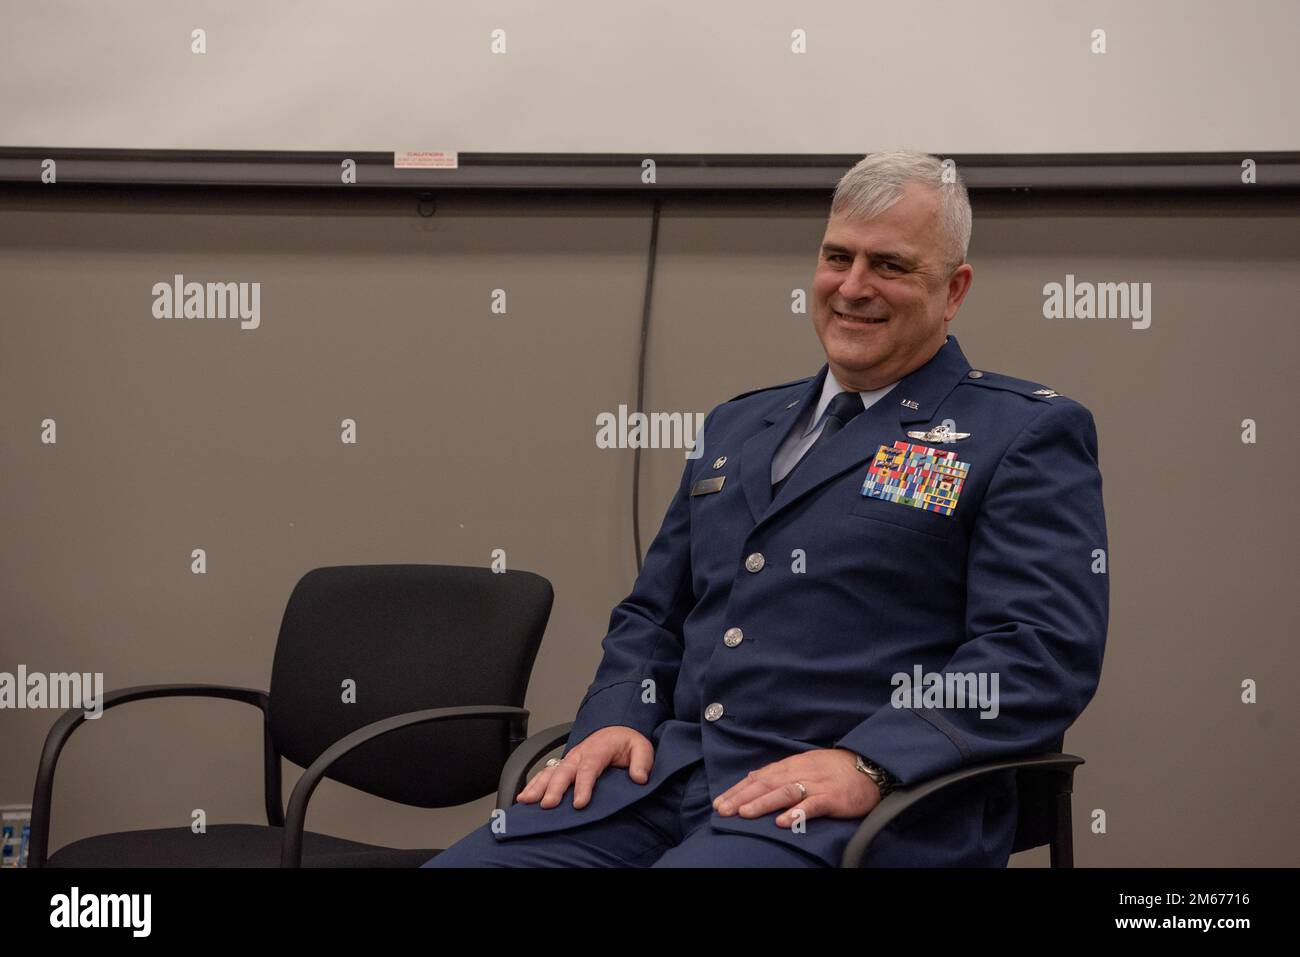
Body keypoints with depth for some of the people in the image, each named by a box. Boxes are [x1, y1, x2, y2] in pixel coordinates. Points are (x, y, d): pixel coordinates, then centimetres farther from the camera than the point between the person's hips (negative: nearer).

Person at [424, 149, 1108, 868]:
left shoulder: (1030, 433, 4)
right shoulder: (736, 427, 25)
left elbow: (1045, 650, -8)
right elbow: (653, 612, 27)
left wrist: (868, 765, -21)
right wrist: (615, 719, 5)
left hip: (870, 810, -6)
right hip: (668, 775, 6)